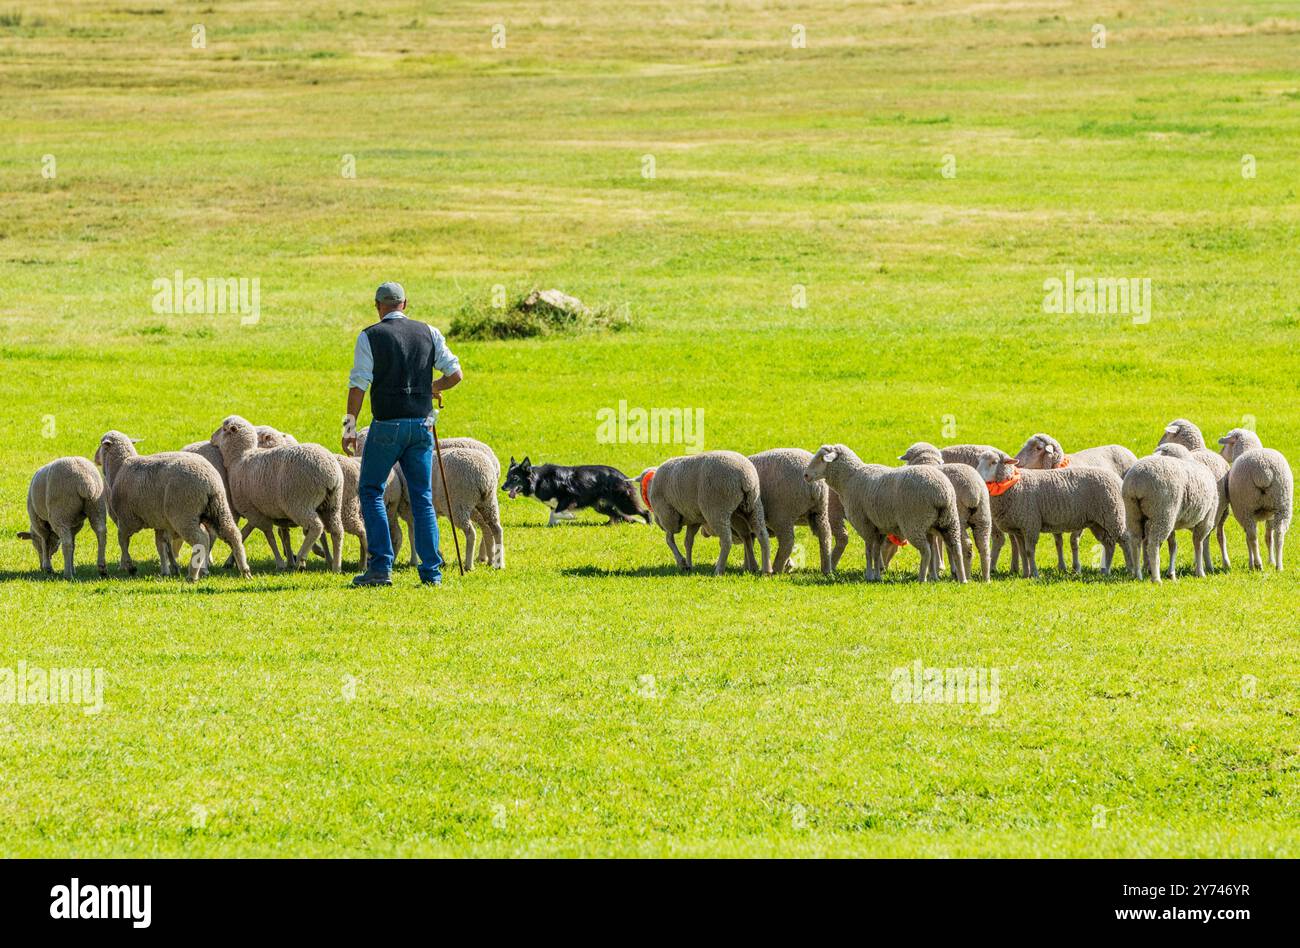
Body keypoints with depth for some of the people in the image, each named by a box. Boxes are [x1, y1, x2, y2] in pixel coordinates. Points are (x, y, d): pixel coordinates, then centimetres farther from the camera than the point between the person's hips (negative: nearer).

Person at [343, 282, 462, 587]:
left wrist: (349, 427, -5)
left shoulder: (370, 337, -4)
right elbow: (455, 374, 4)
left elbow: (359, 385, -9)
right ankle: (431, 570, 3)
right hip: (422, 424, 3)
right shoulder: (429, 333, 6)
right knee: (422, 498, 9)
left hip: (387, 425, -3)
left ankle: (381, 567, -2)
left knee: (371, 491, 8)